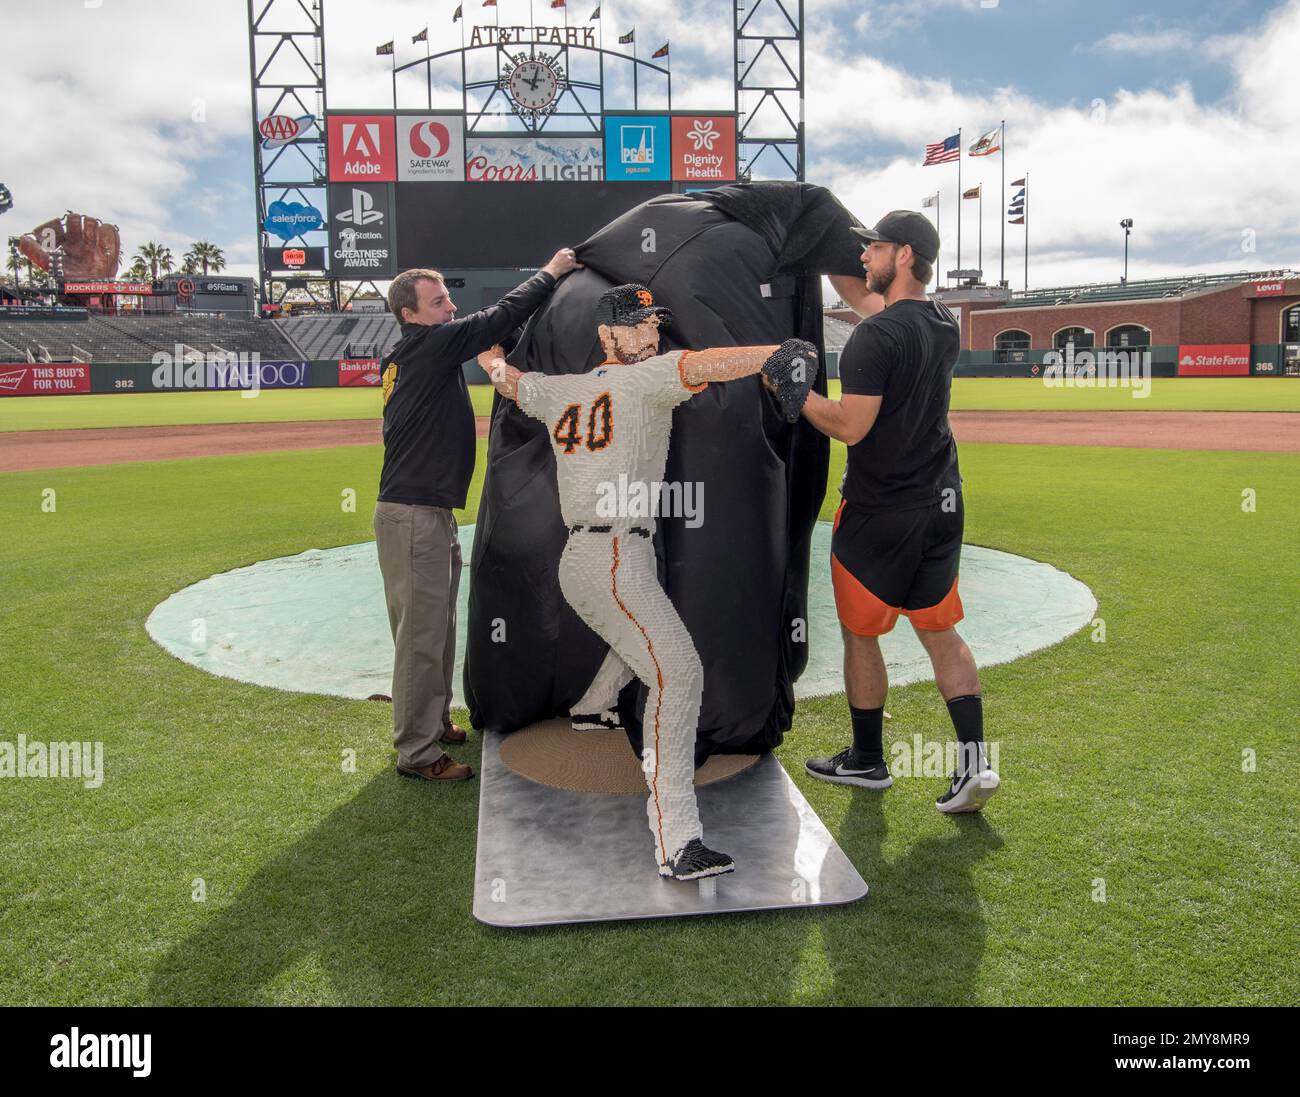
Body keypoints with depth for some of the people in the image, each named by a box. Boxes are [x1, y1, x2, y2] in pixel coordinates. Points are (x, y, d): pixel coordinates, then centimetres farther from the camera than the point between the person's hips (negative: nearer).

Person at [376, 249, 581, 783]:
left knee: (437, 627, 20)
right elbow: (499, 318, -11)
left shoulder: (407, 355, 16)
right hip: (412, 514, -10)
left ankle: (434, 721, 34)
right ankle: (416, 753, 3)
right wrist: (549, 273, 0)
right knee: (422, 634, -5)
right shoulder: (427, 345, -12)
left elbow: (485, 334, 19)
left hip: (429, 512, 10)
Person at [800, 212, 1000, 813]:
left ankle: (866, 760, 24)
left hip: (880, 510, -7)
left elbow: (850, 425, -23)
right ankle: (974, 761, 8)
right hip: (942, 503, 8)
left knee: (859, 633, 10)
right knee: (940, 632, 13)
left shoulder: (875, 335, -19)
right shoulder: (946, 325, 7)